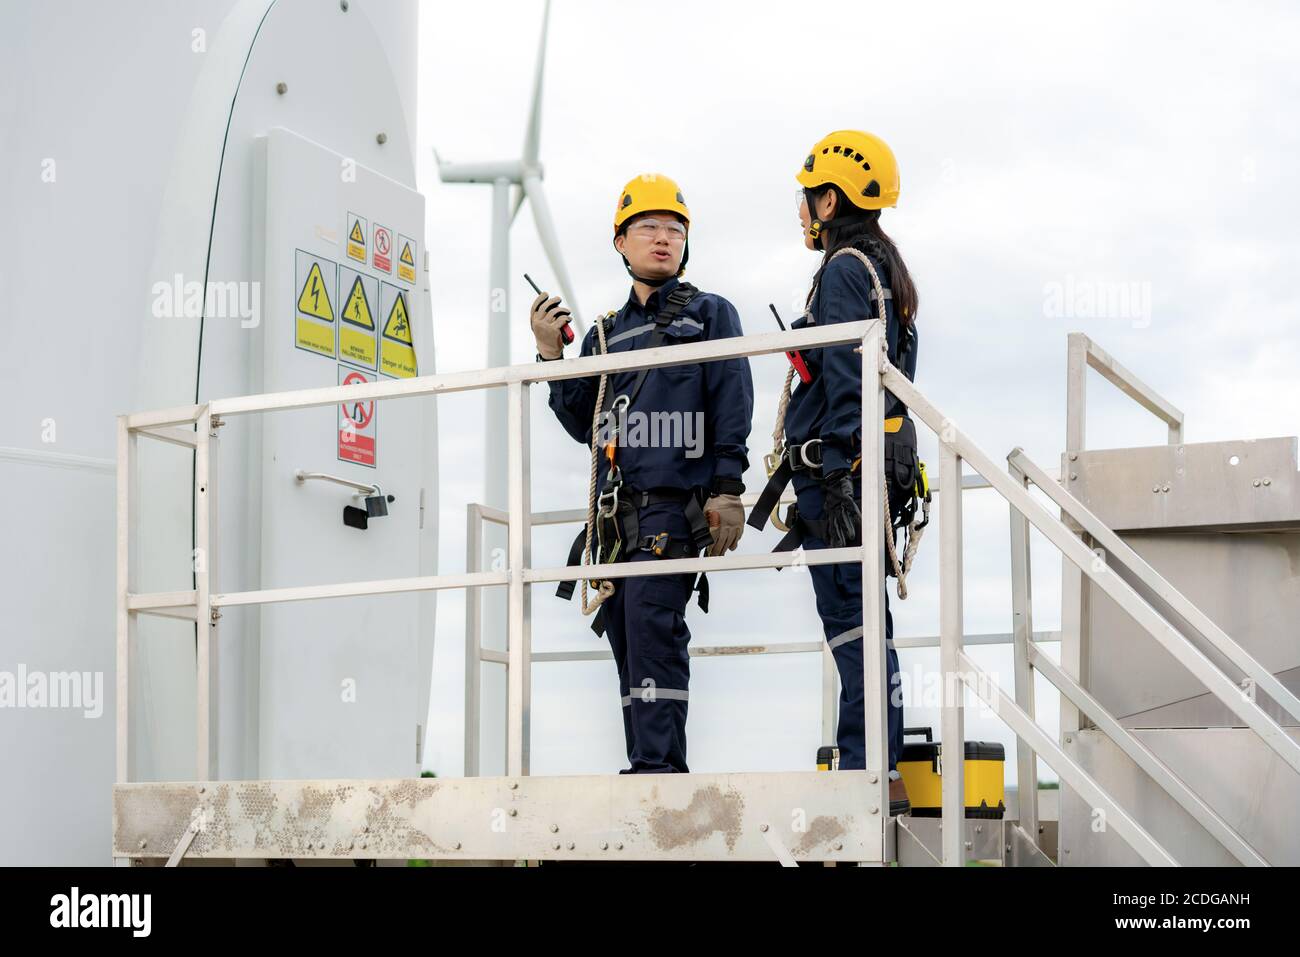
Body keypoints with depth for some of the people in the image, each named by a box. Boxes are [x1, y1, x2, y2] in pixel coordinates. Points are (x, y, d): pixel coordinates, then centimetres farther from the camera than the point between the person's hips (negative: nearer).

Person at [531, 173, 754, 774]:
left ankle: (657, 764, -21)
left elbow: (733, 408, 0)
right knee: (628, 640, 3)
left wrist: (727, 489, -11)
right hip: (616, 509, 6)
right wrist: (550, 356, 11)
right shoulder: (605, 333, 23)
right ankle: (653, 770, 6)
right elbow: (583, 424, 22)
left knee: (651, 624, -19)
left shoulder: (709, 315, 10)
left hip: (674, 502, -6)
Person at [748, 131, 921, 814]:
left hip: (845, 467, -10)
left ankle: (867, 771, -8)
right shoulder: (887, 270, 20)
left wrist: (835, 479, -21)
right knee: (864, 622, 11)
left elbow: (845, 381, -18)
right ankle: (881, 770, 13)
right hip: (882, 463, 10)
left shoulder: (844, 270, -9)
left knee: (850, 620, -9)